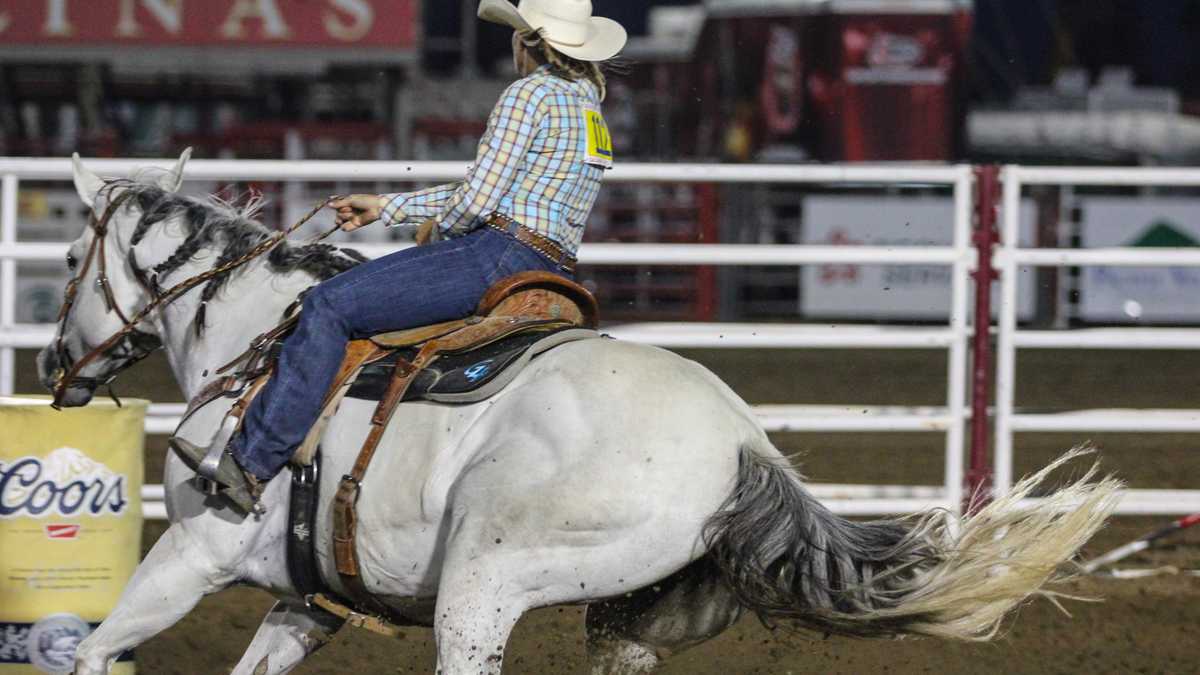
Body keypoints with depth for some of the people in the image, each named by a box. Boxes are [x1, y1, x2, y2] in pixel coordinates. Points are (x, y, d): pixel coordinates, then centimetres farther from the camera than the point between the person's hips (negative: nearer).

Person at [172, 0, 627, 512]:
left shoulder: (530, 93, -8)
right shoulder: (586, 104, 22)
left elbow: (476, 200, -15)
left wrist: (436, 231, 7)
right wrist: (386, 209, 27)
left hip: (499, 257, -10)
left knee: (330, 305, -13)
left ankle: (249, 465, -19)